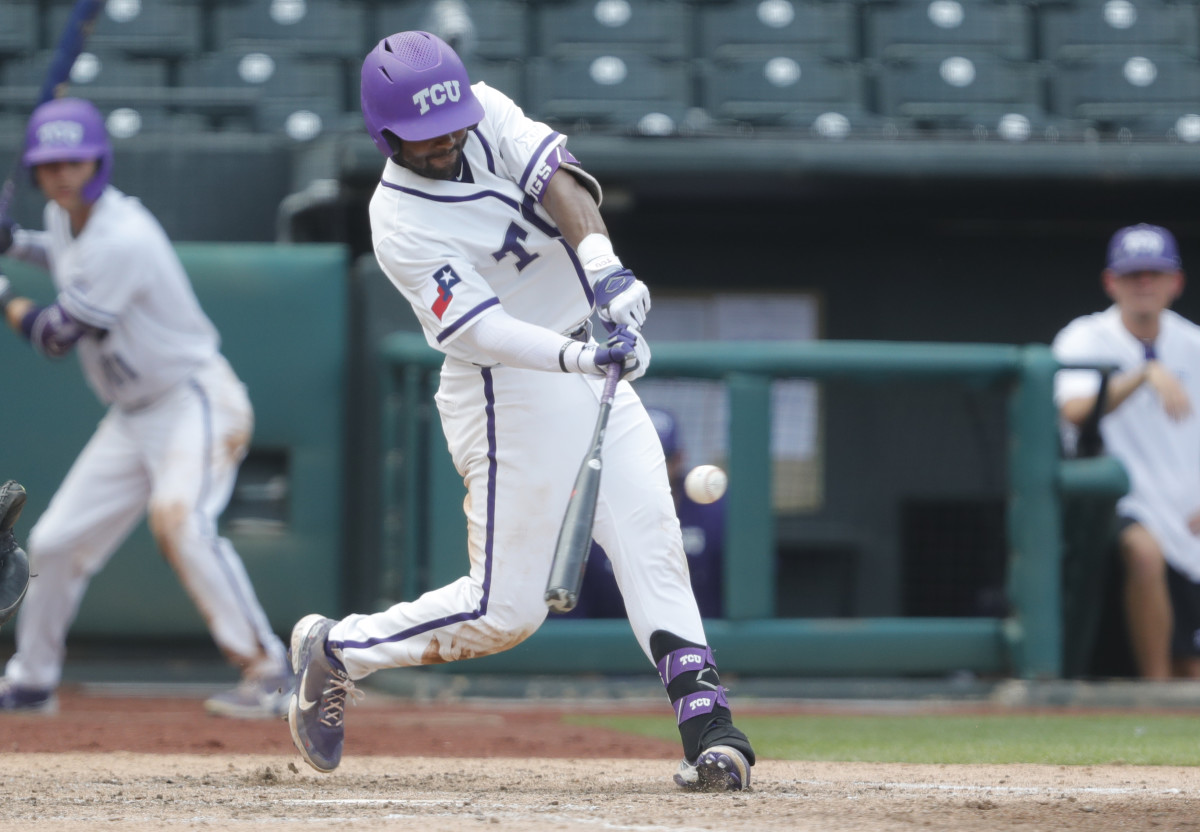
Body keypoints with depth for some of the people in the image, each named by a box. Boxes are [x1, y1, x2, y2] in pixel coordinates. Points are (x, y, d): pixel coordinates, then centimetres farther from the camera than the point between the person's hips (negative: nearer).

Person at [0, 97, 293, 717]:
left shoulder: (121, 240, -25)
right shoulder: (64, 216, 4)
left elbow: (57, 337, -18)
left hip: (194, 398, -9)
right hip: (132, 415, 9)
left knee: (177, 517, -34)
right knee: (56, 543, 11)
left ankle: (267, 672, -34)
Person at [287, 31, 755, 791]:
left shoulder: (486, 112, -1)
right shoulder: (401, 224, -18)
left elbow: (555, 178, -15)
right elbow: (479, 330, -26)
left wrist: (604, 264, -32)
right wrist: (579, 356, -40)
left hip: (591, 372, 6)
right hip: (511, 393, -6)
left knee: (652, 543, -7)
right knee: (504, 609, -4)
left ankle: (708, 726, -14)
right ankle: (337, 652, 14)